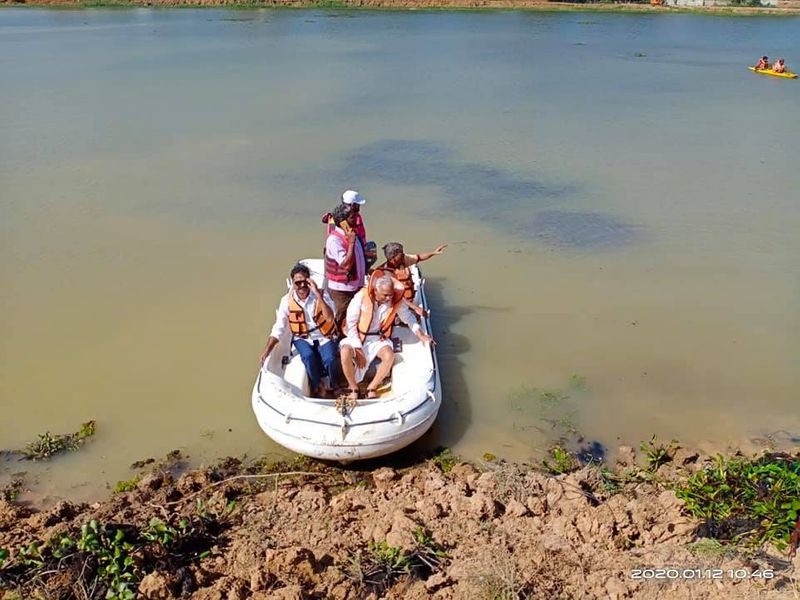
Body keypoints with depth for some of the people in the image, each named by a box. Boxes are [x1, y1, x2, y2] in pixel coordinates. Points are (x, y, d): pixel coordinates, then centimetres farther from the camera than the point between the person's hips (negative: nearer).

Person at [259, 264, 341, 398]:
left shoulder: (321, 296, -8)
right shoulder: (287, 300, -5)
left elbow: (329, 318, -24)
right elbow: (278, 328, -5)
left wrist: (317, 294, -28)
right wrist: (267, 350, -15)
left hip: (323, 337, -1)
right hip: (302, 339, 1)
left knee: (330, 360, -29)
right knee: (309, 356, -32)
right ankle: (319, 388, -7)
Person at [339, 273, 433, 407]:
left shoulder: (396, 299, -13)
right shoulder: (361, 297, -21)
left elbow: (407, 316, 7)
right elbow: (351, 324, -15)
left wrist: (420, 335, -2)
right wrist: (358, 349, -17)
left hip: (378, 339, 2)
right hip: (357, 337, -2)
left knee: (389, 355, -29)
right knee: (345, 353, -33)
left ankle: (372, 388, -7)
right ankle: (353, 388, -9)